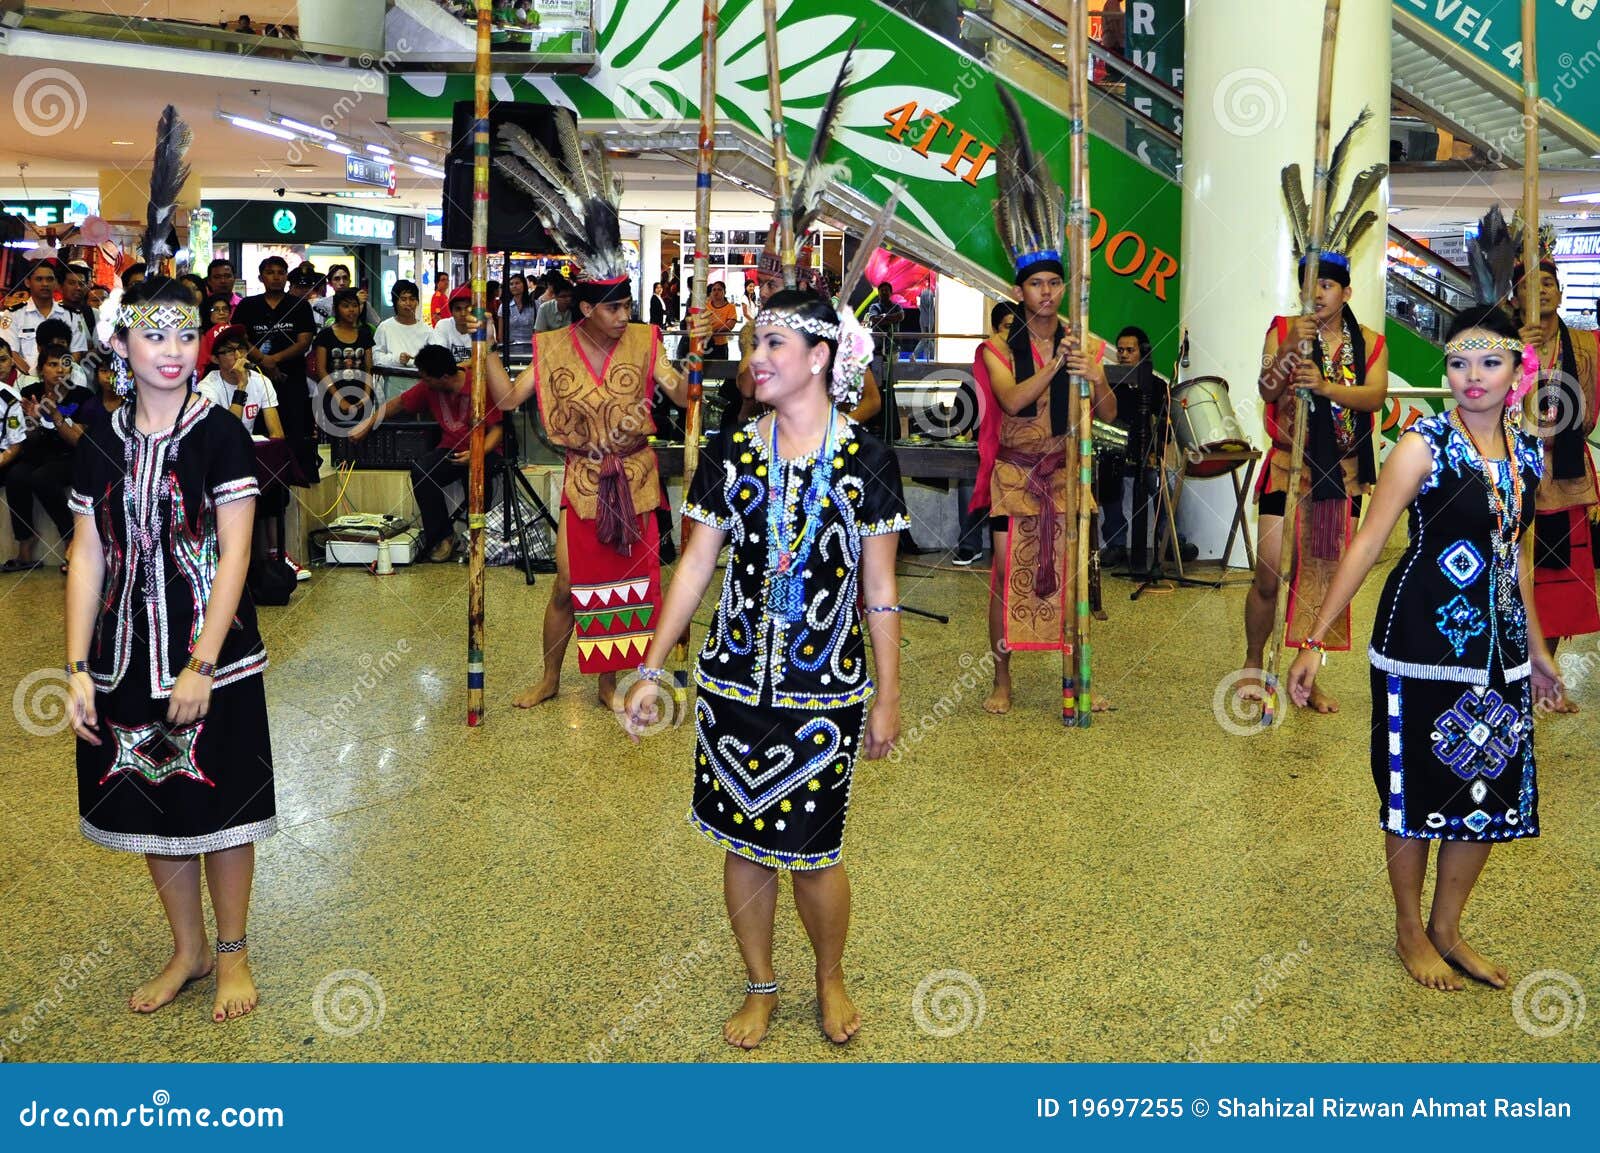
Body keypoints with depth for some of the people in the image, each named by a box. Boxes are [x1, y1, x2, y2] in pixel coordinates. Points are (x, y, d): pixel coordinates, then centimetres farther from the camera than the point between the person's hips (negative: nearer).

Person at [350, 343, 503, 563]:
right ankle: (442, 536, -12)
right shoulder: (429, 388, 2)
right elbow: (398, 403, 16)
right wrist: (367, 425, 18)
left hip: (483, 452, -5)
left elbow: (498, 429, -13)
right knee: (421, 470, -25)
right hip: (450, 450, 5)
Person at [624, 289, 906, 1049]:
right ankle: (760, 988, 32)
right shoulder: (733, 454, 1)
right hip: (734, 685, 3)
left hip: (826, 693, -2)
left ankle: (831, 980, 31)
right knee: (743, 842, 11)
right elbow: (695, 568, 4)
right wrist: (651, 670, 2)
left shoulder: (866, 460, -5)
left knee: (810, 851, 3)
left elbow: (880, 590, -1)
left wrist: (887, 697, 1)